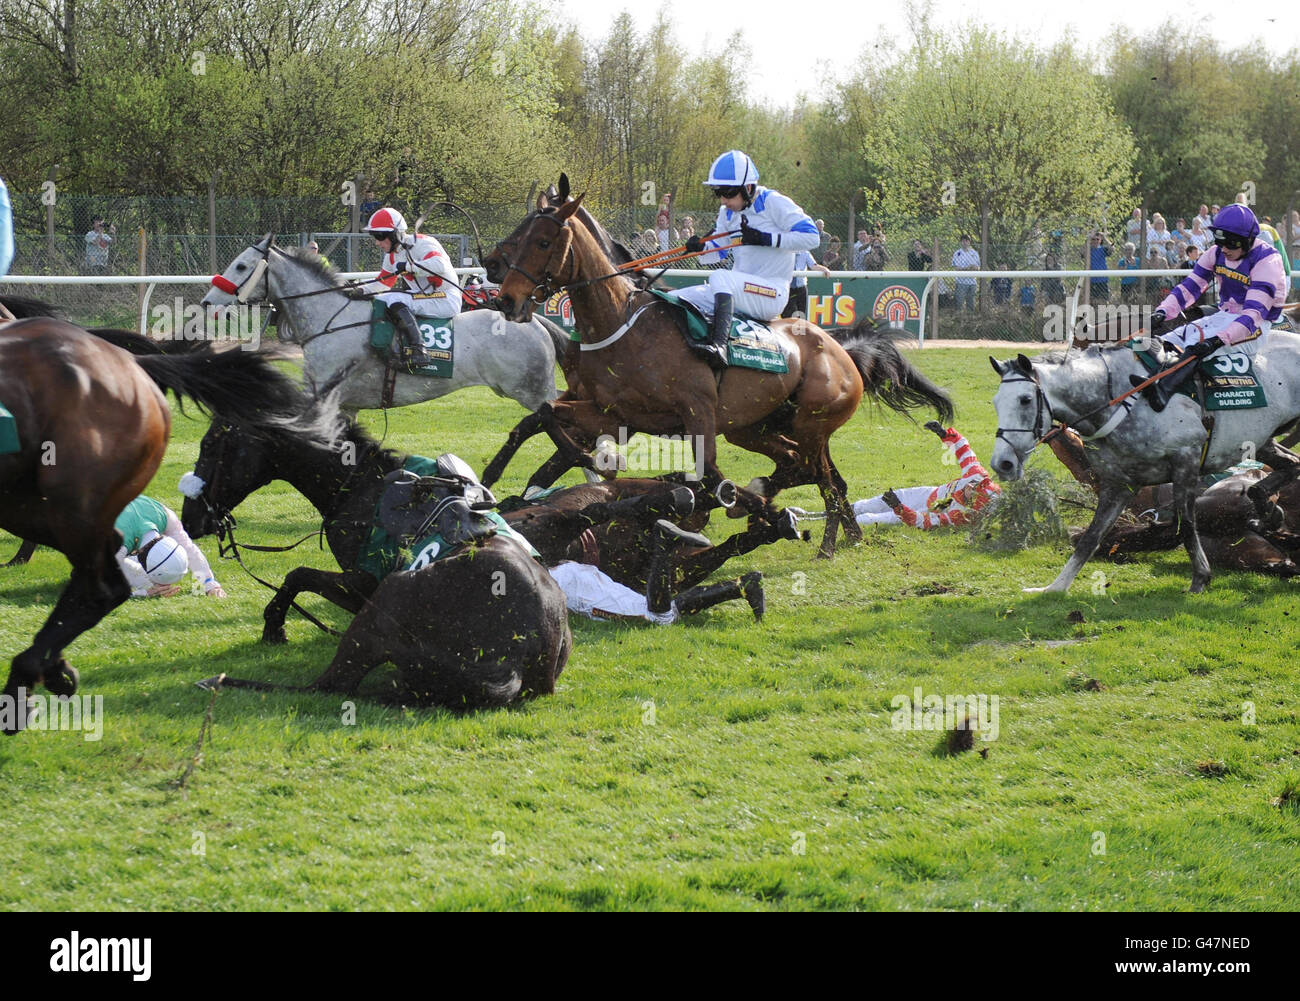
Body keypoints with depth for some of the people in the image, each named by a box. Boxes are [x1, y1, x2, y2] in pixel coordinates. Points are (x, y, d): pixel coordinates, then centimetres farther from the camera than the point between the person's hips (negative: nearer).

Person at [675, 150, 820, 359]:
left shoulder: (773, 203, -7)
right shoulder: (727, 213, 15)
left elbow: (811, 236, -15)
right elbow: (717, 252, 20)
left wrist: (764, 239, -19)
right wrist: (700, 247, -4)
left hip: (771, 293, -8)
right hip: (737, 292, 8)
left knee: (720, 278, -35)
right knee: (679, 300, -3)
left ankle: (720, 344, -48)